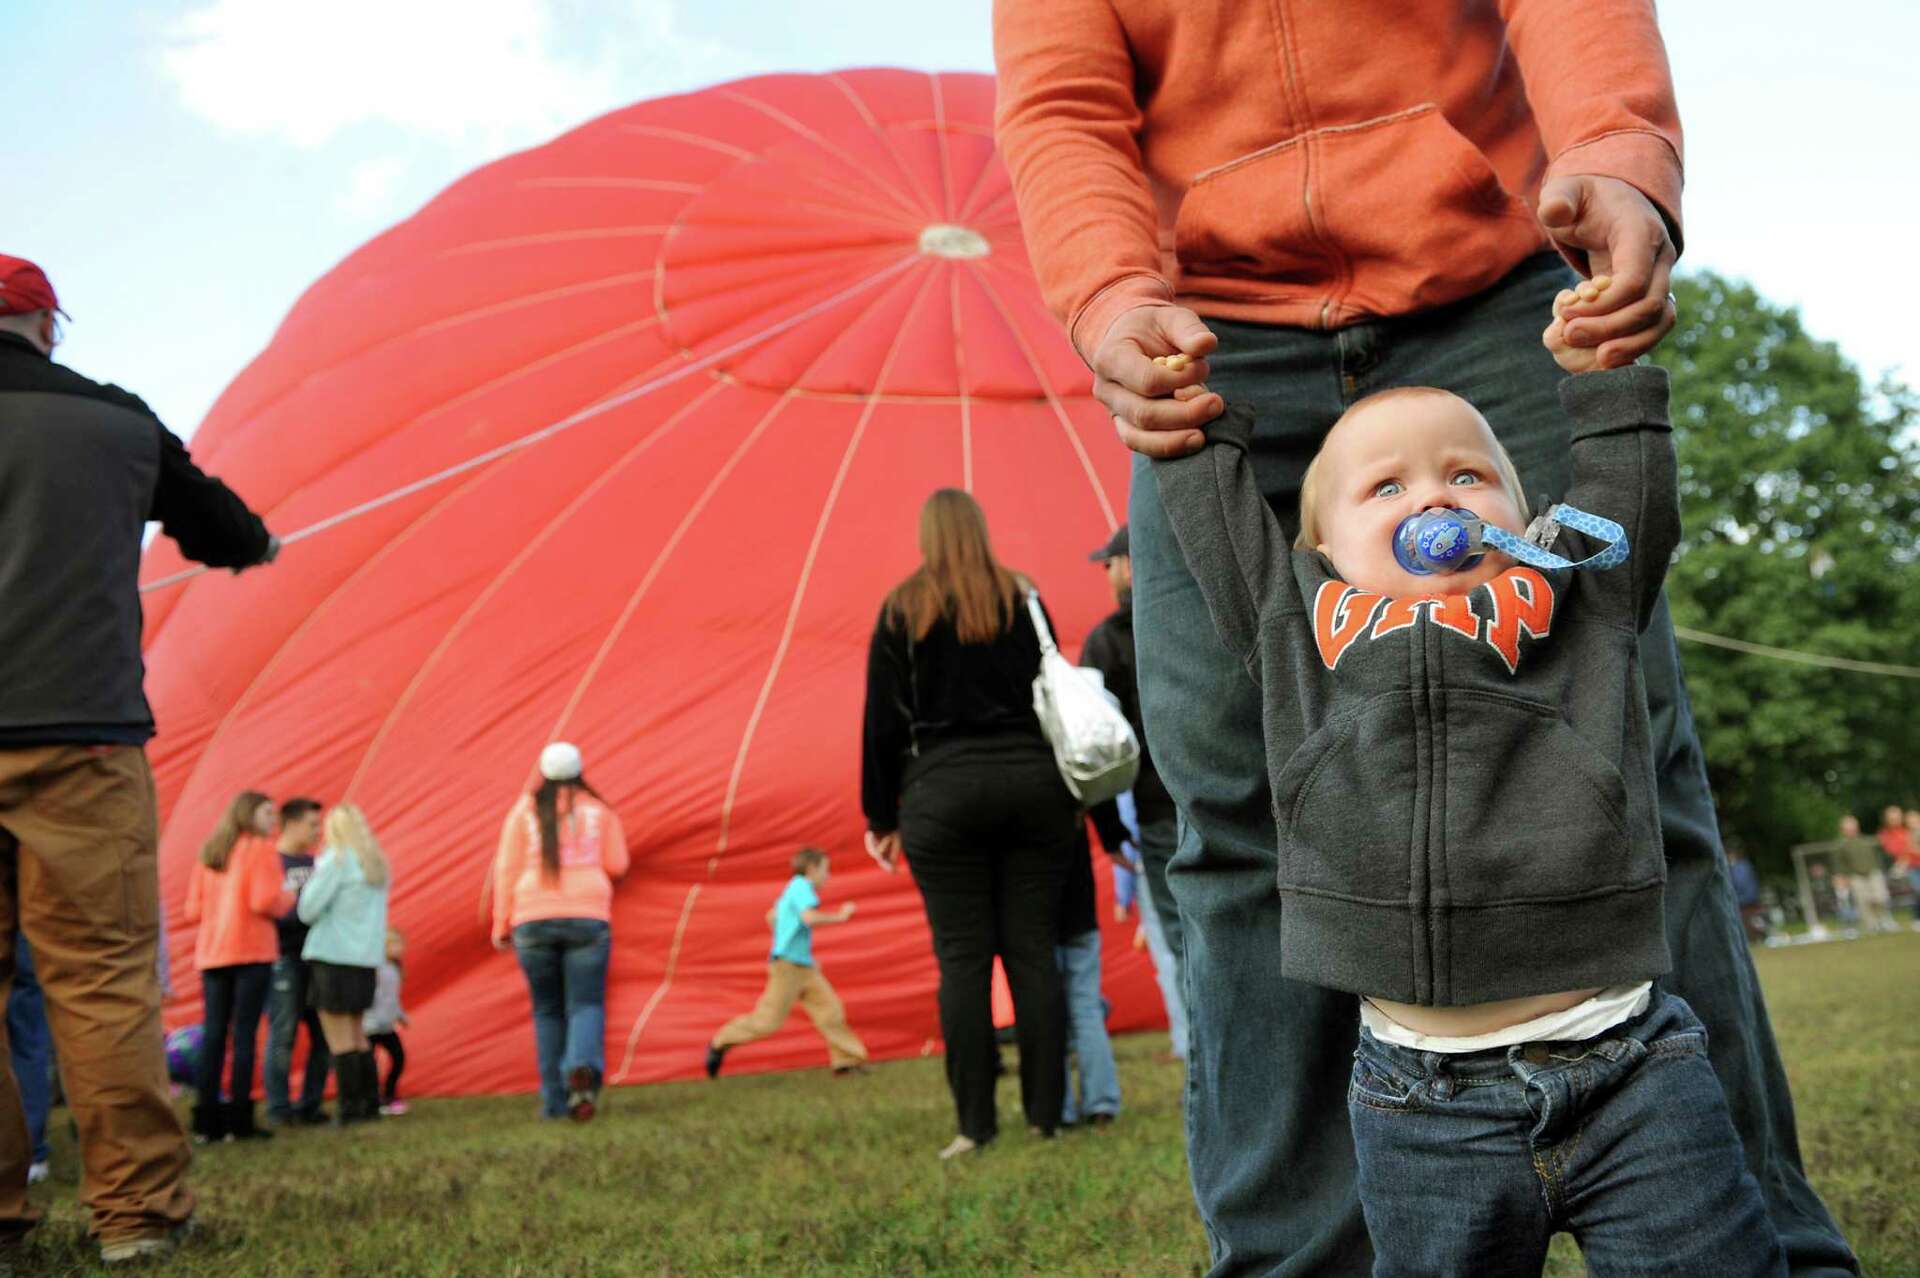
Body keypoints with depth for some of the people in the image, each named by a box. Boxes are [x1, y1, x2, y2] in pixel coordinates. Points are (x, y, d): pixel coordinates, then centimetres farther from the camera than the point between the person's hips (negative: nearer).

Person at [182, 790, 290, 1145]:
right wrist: (289, 900, 4)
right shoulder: (260, 849, -4)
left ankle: (206, 1120, 5)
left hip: (211, 953, 6)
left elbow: (193, 910, 12)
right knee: (244, 1034, -5)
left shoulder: (208, 853, 15)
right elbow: (265, 901, -15)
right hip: (251, 953, -6)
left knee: (213, 1035, 6)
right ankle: (238, 1119, -6)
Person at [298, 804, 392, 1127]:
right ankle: (370, 1104, 17)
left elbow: (308, 910, -10)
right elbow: (375, 916, 13)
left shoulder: (337, 859, -9)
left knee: (340, 1038, -2)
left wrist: (315, 875, 3)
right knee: (356, 1035, 17)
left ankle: (350, 1109, -2)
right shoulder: (376, 864, 13)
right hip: (366, 958, 7)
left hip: (334, 956, -7)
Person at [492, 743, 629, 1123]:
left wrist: (501, 924, 7)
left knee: (547, 1010, 12)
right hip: (587, 917, -1)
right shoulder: (599, 810, 7)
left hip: (533, 920, 1)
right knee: (585, 1005, 0)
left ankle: (555, 1101, 9)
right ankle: (583, 1068, -30)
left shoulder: (525, 810, 6)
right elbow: (617, 866, 7)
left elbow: (506, 869, 3)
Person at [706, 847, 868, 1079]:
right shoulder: (803, 886, -14)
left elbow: (771, 916, 27)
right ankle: (720, 1043, 10)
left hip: (805, 965, 10)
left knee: (830, 1008, 1)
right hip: (788, 964, -10)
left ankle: (846, 1060, 1)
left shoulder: (792, 889, 16)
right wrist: (839, 916, -17)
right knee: (770, 1018, -4)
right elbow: (810, 918, -30)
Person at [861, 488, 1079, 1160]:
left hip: (942, 795, -2)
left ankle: (975, 1123, 1)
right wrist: (1071, 791, 15)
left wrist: (880, 817, 8)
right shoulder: (1023, 596, 8)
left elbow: (883, 721, 2)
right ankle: (1045, 1114, 6)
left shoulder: (902, 609, 3)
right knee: (1032, 949, 4)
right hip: (1032, 783, 2)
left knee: (963, 958, 0)